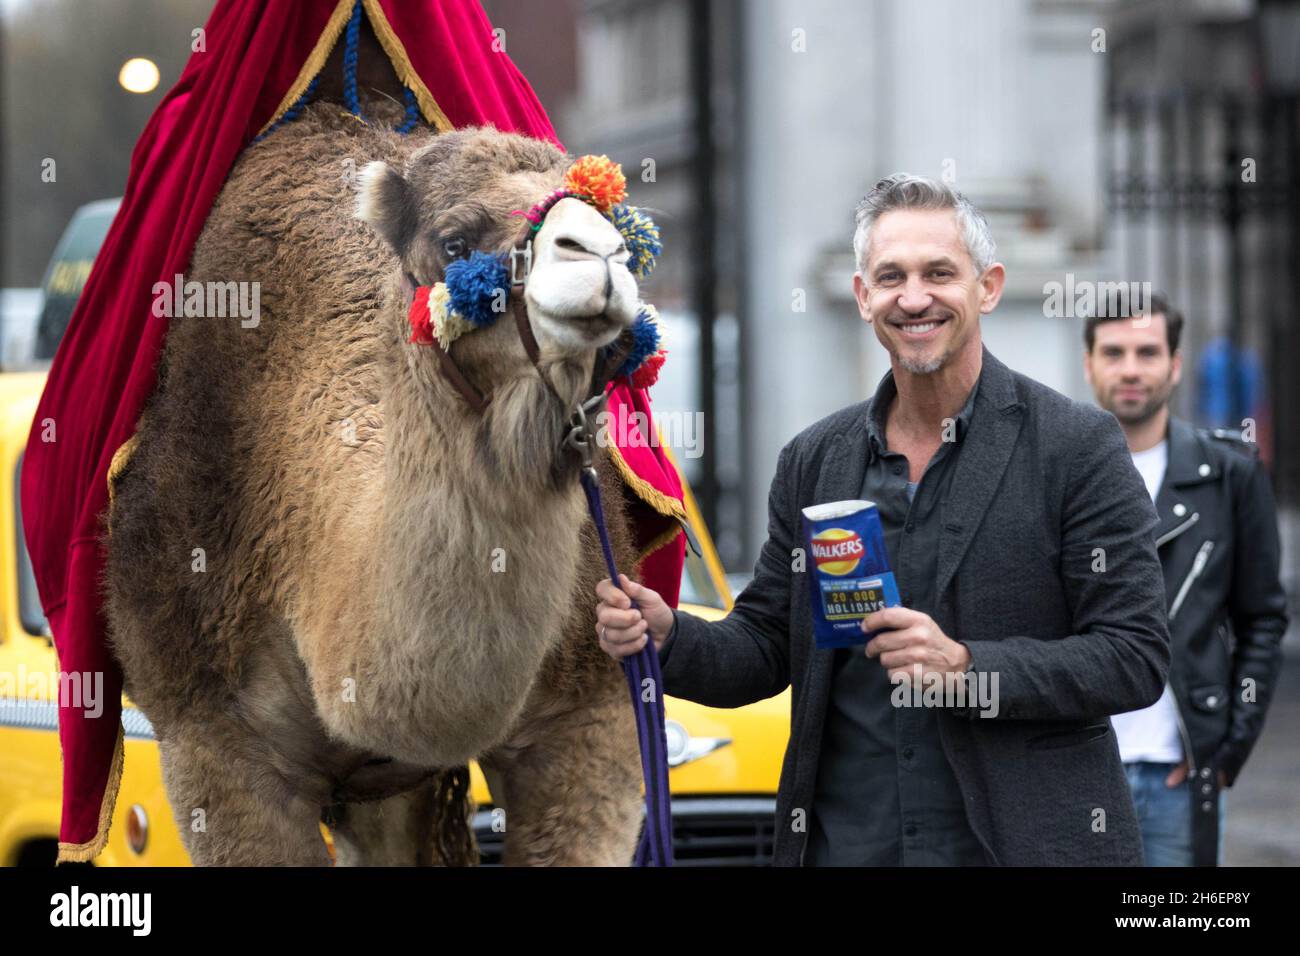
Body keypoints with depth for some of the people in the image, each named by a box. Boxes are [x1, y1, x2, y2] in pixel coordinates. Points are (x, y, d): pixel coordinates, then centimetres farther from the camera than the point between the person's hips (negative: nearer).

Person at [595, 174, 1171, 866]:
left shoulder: (1077, 447, -6)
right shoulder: (812, 461, 7)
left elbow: (1136, 657, -10)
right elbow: (765, 647, 11)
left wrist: (966, 665, -20)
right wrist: (665, 637, -9)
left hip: (1024, 840, -3)